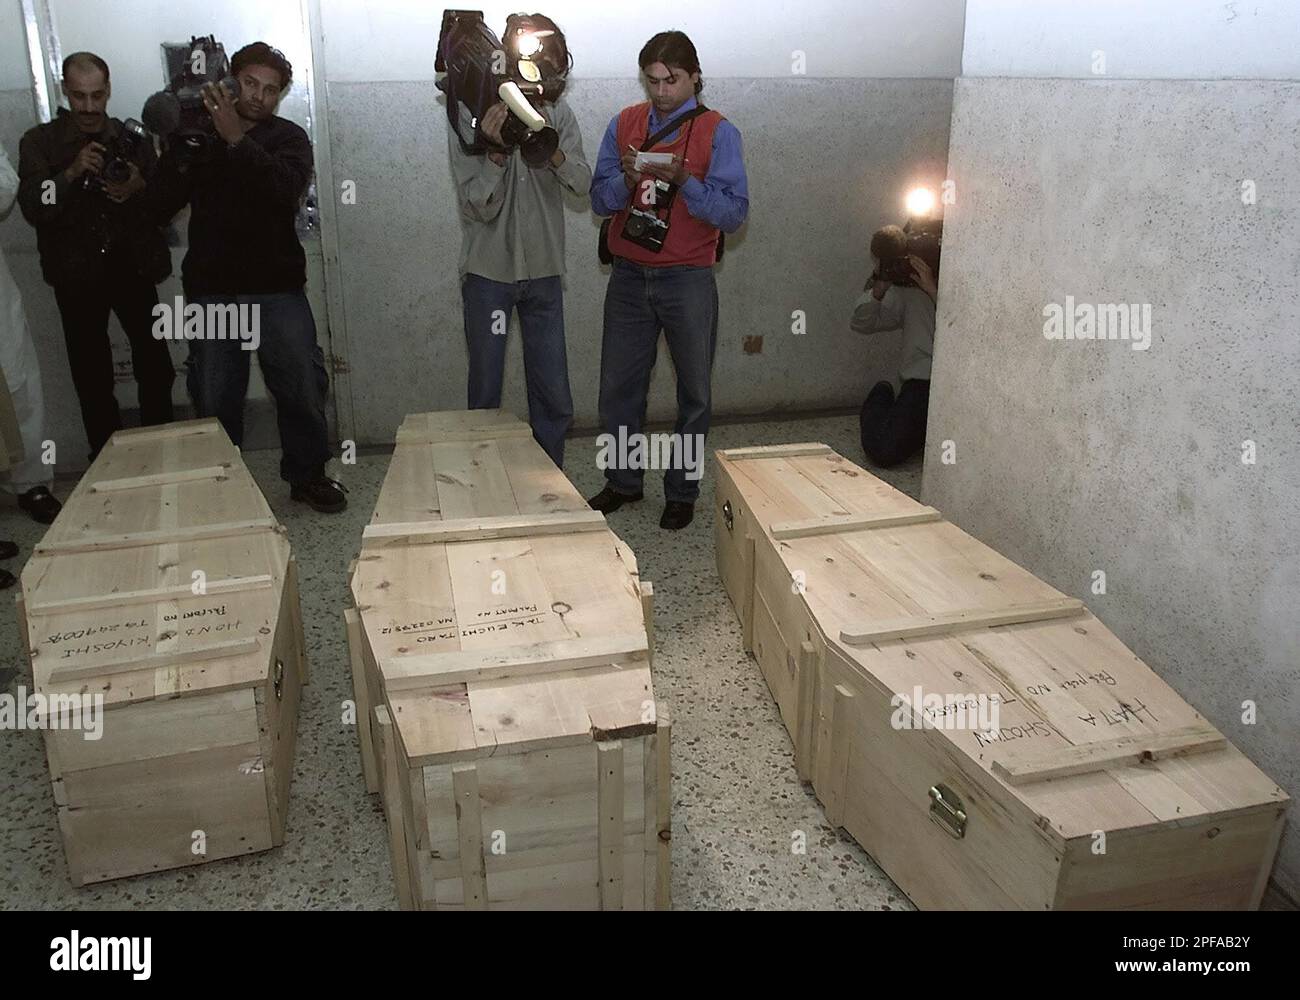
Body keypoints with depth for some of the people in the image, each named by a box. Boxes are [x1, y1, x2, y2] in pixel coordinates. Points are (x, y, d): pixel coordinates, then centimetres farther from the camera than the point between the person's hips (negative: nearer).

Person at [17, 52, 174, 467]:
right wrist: (71, 172, -21)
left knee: (156, 367, -3)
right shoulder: (39, 143, 3)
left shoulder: (133, 140, 7)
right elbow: (33, 209, -7)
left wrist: (140, 188, -16)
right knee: (91, 375, 2)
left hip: (132, 266, 1)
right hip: (77, 275, -1)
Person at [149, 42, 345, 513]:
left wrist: (236, 138, -23)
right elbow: (162, 205, 1)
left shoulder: (288, 137, 6)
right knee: (214, 398, 4)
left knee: (302, 386, 1)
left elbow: (287, 187, -17)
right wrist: (181, 152, -13)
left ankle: (308, 475, 18)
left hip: (278, 287, -1)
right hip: (210, 289, 1)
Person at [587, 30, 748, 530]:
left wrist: (684, 180, -25)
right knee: (618, 385, 9)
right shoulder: (624, 124, 7)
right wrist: (627, 179, -17)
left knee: (693, 391, 5)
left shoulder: (718, 133, -3)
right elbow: (600, 200, 4)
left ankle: (682, 491, 19)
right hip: (628, 277, 3)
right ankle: (623, 480, 26)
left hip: (688, 280, -3)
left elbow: (734, 212, -11)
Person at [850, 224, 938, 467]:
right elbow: (861, 324, 11)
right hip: (922, 382, 1)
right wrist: (879, 289, -6)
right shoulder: (908, 289, 11)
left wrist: (934, 291, -19)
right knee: (882, 450, -19)